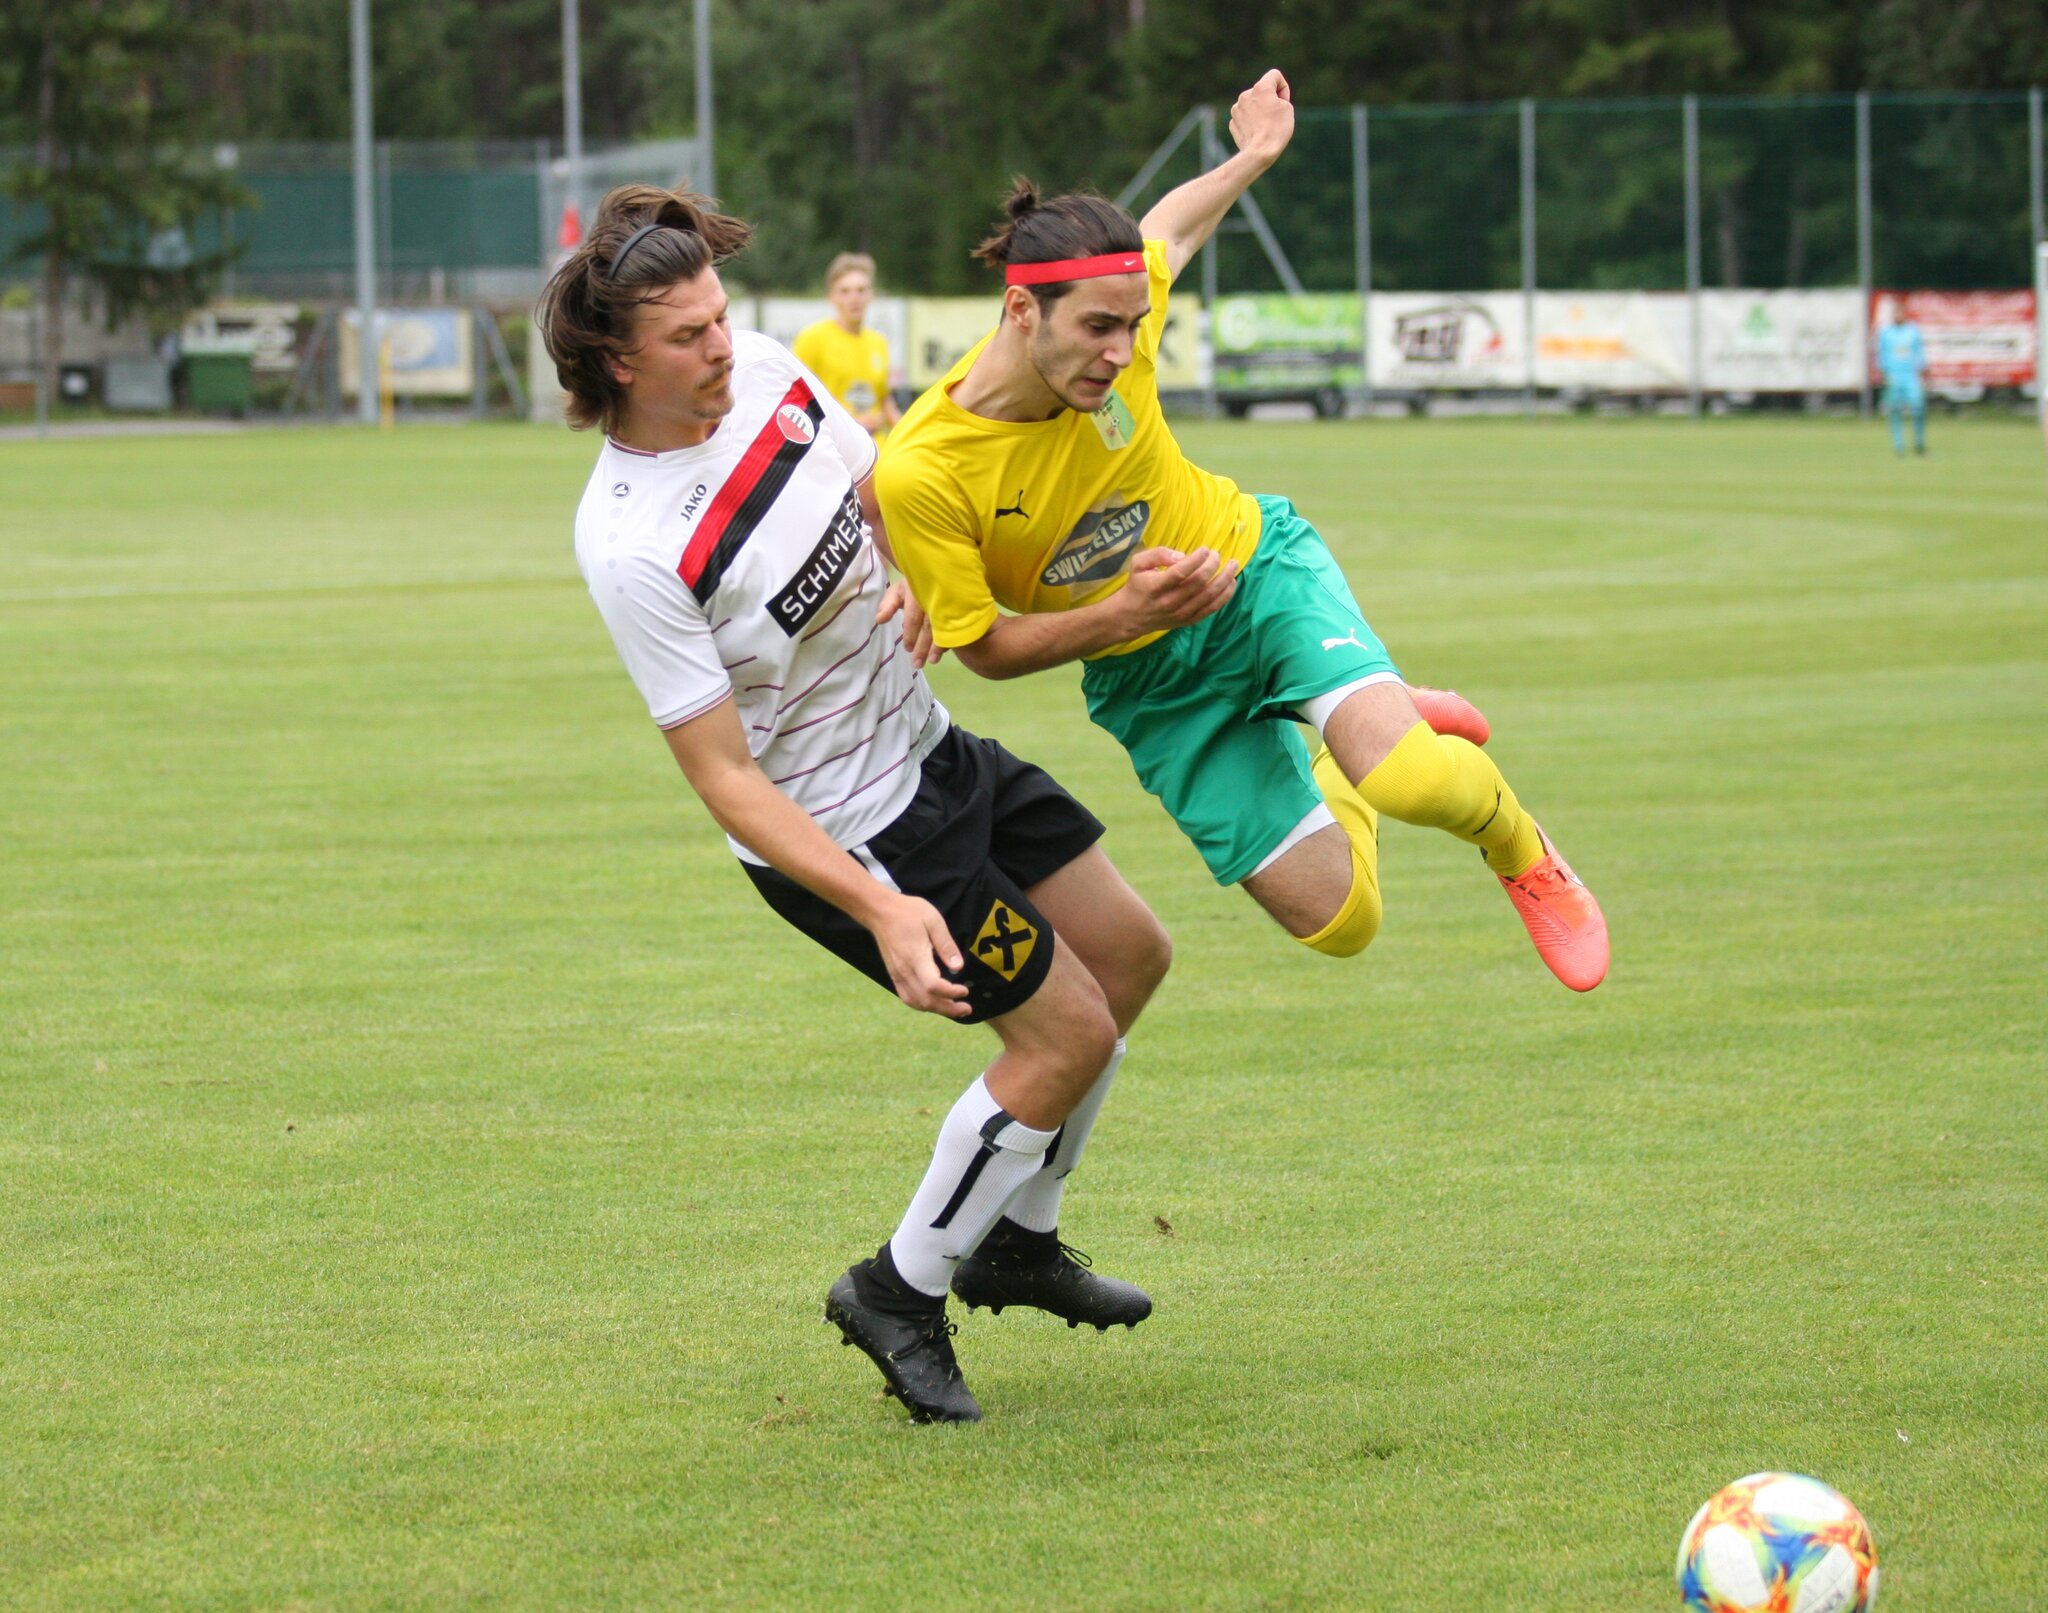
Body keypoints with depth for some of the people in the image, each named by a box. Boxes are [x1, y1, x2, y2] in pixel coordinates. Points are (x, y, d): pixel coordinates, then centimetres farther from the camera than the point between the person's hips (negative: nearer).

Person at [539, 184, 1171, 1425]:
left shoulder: (768, 373, -9)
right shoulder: (633, 550, -30)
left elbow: (885, 496, 10)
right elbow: (726, 780, -26)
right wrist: (880, 909, -34)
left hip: (928, 747, 8)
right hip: (846, 830, -8)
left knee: (1130, 955, 16)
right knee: (1070, 1030, -6)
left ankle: (1017, 1241, 34)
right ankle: (902, 1292, 13)